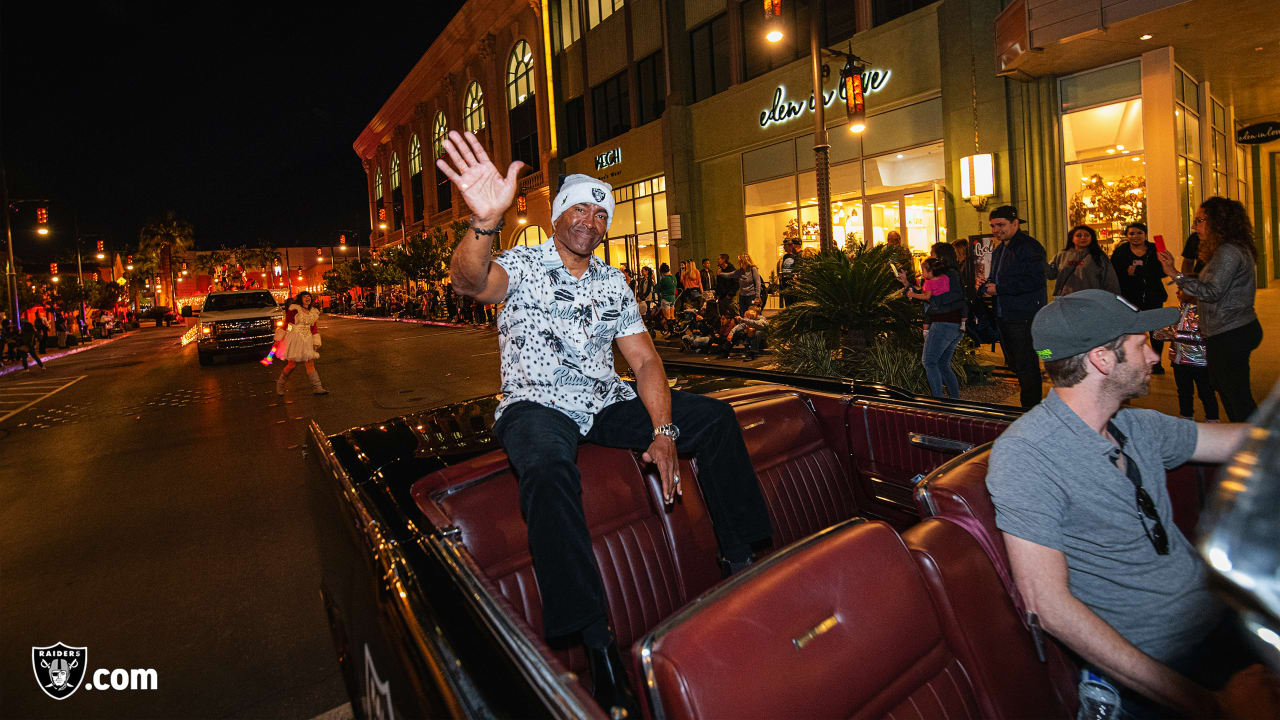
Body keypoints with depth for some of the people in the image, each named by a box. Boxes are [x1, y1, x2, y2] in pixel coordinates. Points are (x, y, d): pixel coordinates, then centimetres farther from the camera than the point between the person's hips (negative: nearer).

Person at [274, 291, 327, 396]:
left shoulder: (313, 312, 12)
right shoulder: (294, 309, -5)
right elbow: (286, 323, -2)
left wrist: (316, 341, 11)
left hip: (307, 339, 5)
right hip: (295, 339, -5)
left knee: (310, 364, 1)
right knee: (291, 364, -5)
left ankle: (317, 388, -2)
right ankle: (280, 384, 18)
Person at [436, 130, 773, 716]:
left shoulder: (613, 284, 11)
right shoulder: (522, 265, -2)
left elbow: (645, 361, 4)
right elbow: (470, 280, -26)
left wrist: (663, 430, -13)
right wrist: (484, 223, -49)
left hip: (604, 402, 5)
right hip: (536, 405, -5)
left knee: (714, 416, -8)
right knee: (548, 467, -39)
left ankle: (741, 561, 1)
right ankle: (596, 641, -31)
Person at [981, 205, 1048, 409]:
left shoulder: (1029, 247, -11)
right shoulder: (999, 251, 19)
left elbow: (1035, 280, -21)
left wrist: (999, 288, -18)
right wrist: (987, 287, 6)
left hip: (1024, 318, -9)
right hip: (1003, 316, 9)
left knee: (1026, 366, -6)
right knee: (1014, 364, 16)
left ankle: (1031, 410, 1)